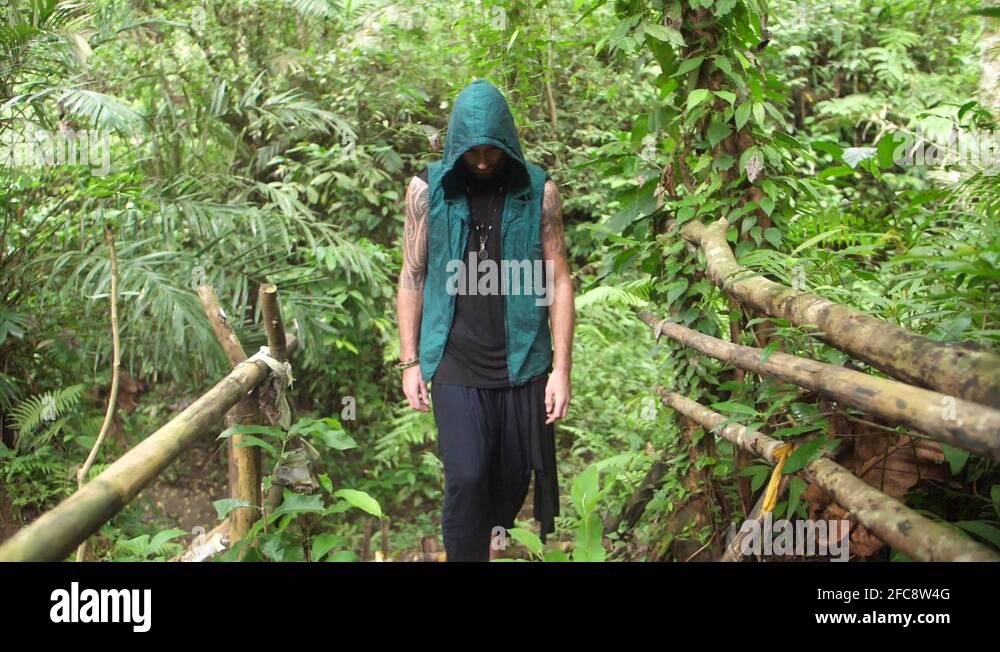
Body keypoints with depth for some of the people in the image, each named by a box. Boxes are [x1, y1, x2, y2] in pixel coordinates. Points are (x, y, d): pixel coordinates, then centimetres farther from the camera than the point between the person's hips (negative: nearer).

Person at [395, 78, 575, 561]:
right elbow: (412, 278, 3)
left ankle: (494, 535, 45)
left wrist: (562, 369, -4)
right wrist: (410, 362, 2)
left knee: (515, 473, 14)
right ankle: (465, 552, 18)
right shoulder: (427, 189, -2)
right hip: (455, 364, -1)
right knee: (465, 477, -6)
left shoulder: (538, 191, -3)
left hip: (524, 360, 1)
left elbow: (558, 281, -1)